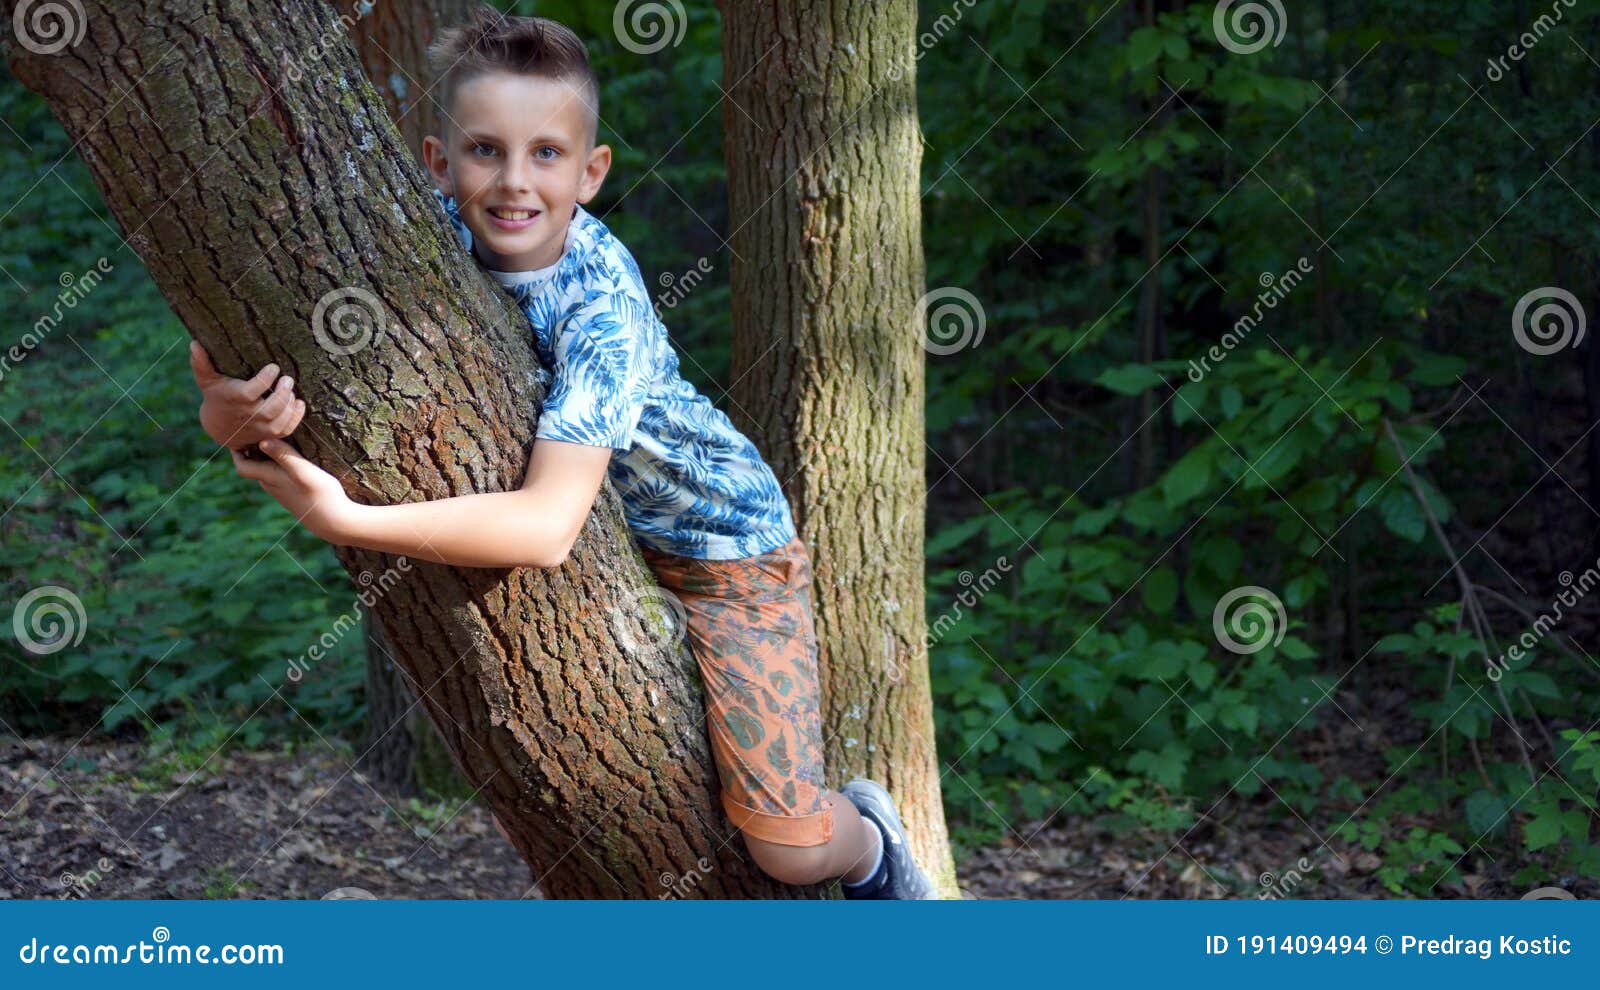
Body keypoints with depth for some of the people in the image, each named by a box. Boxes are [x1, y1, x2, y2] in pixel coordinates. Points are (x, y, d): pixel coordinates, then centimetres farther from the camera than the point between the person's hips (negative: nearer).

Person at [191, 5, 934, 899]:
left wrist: (343, 520, -47)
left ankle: (869, 846, 25)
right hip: (601, 529, 7)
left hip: (719, 541, -7)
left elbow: (548, 526, -42)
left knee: (788, 847, -14)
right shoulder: (438, 233, -17)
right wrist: (228, 411, -42)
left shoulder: (604, 300, -33)